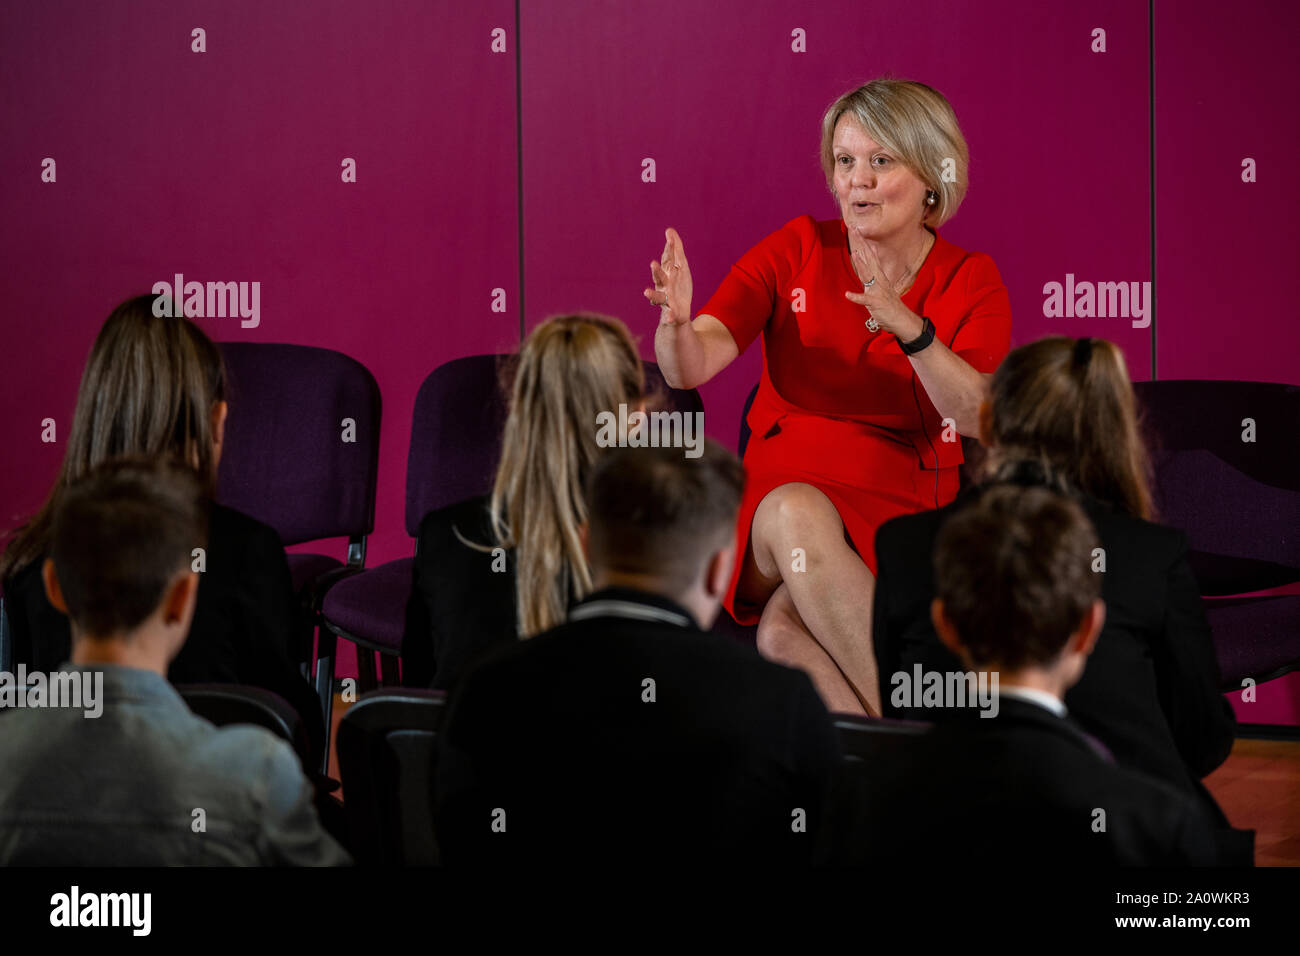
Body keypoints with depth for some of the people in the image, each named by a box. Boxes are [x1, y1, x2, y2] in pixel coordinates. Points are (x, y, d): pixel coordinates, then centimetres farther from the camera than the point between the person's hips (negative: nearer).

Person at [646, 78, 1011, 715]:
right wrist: (677, 321, -29)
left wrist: (908, 327, -27)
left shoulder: (970, 281, 5)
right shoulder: (796, 250, 6)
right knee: (795, 512, -36)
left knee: (786, 630, -33)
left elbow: (977, 418, -12)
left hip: (895, 517, -2)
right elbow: (689, 369, -6)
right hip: (778, 497, 2)